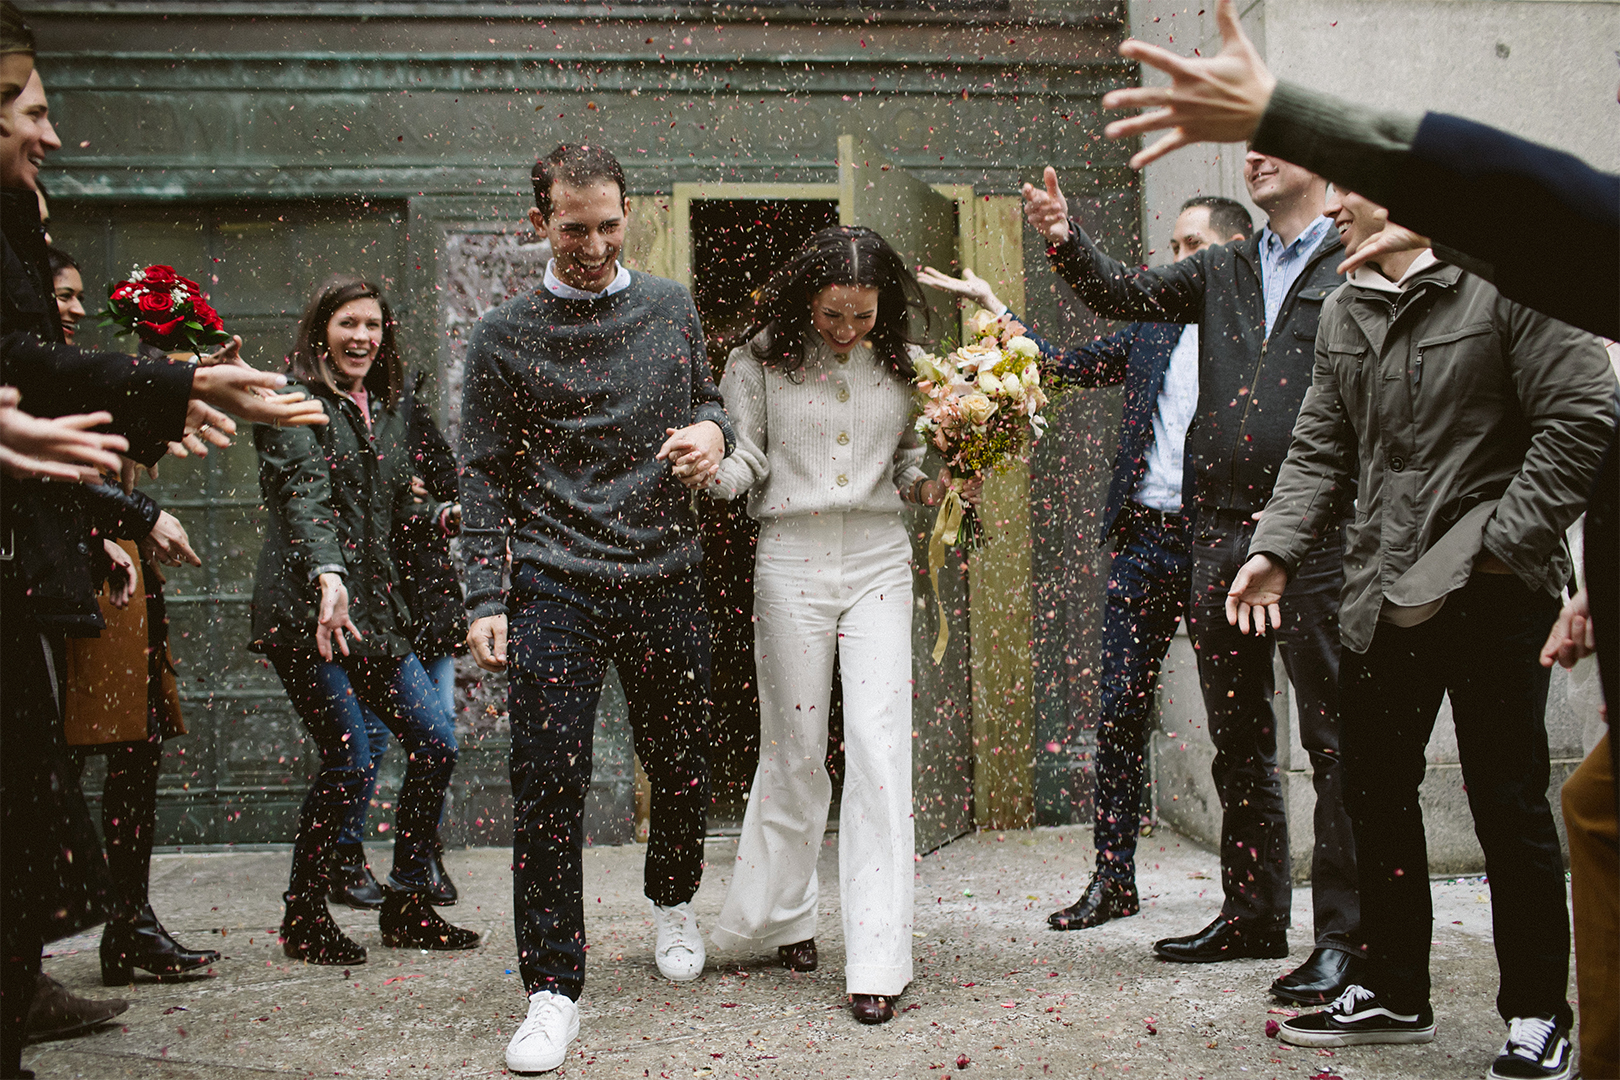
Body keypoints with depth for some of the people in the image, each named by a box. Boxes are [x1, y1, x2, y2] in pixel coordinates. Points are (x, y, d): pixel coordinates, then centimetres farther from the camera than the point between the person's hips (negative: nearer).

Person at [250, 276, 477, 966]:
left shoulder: (386, 410, 17)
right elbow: (305, 494, -22)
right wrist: (328, 576, -35)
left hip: (374, 605, 7)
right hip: (306, 607, -7)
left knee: (436, 742, 1)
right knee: (349, 762, -10)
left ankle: (407, 907, 15)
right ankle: (303, 917, 10)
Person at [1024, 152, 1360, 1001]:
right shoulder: (1220, 271, 17)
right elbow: (1126, 296, 8)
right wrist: (1064, 239, -8)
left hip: (1316, 532, -5)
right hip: (1221, 531, 6)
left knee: (1333, 737, -2)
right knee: (1237, 738, 13)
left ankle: (1344, 933, 7)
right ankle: (1253, 913, 25)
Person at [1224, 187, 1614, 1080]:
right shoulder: (1342, 313, 13)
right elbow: (1320, 447, 13)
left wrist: (1506, 540, -13)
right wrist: (1274, 548, 0)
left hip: (1490, 596, -7)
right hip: (1381, 595, 7)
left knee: (1508, 803, 1)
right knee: (1376, 794, 12)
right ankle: (1393, 996, 27)